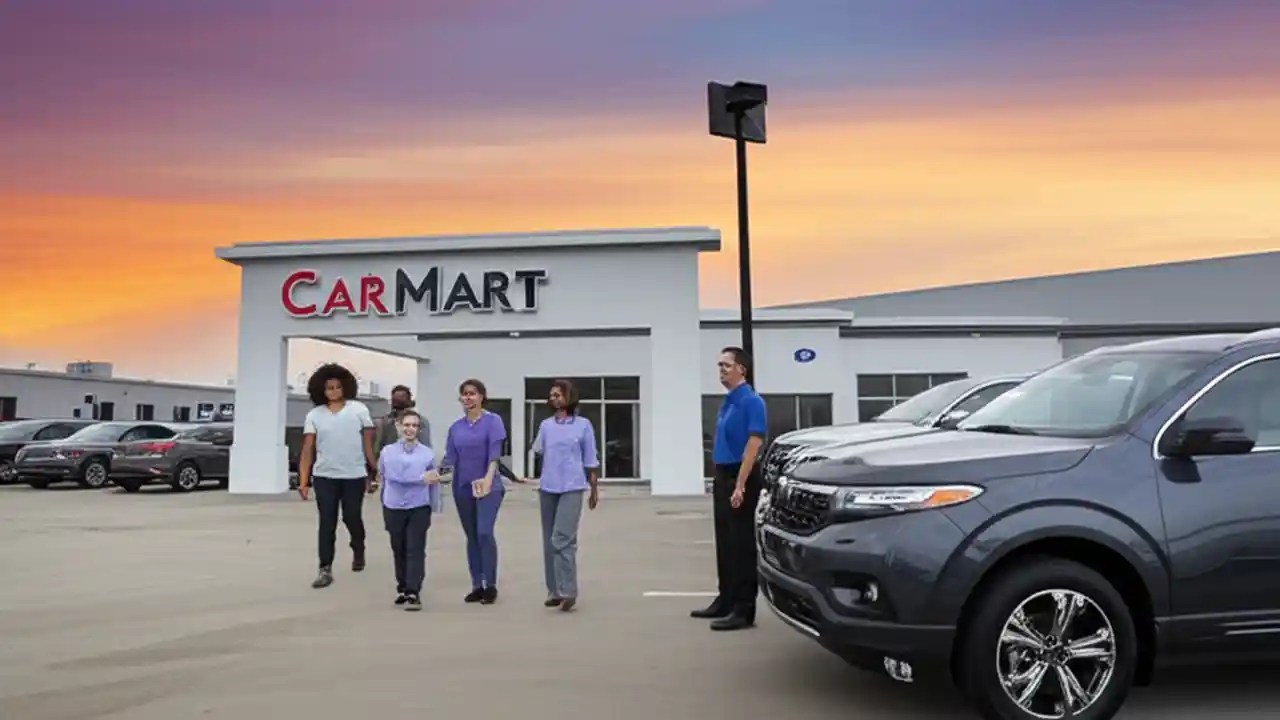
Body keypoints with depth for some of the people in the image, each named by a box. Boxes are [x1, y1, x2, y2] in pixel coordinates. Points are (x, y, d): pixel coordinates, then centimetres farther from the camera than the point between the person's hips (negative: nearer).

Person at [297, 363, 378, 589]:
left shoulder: (358, 409, -1)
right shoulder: (314, 415, 2)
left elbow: (368, 443, 0)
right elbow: (307, 449, -1)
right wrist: (303, 480, -7)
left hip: (354, 476, -1)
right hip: (324, 477, 1)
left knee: (352, 518, 12)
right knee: (327, 523, 1)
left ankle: (358, 552, 40)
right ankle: (325, 569, 8)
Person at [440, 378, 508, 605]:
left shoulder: (493, 421, -4)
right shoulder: (456, 427, 9)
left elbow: (494, 454, -14)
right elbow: (450, 458, 3)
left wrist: (488, 478, -29)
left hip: (488, 486, -5)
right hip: (462, 487, 5)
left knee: (484, 533, -14)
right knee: (471, 536, 8)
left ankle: (491, 586, -3)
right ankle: (477, 586, 15)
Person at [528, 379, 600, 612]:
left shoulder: (583, 425, 1)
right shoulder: (546, 425, 9)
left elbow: (591, 460, 6)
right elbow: (537, 452, 9)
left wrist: (594, 490, 8)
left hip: (572, 488, -4)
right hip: (547, 488, 4)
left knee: (563, 539, -15)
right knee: (549, 541, 9)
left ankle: (568, 591, -13)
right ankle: (554, 591, 18)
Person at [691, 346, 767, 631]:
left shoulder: (751, 401, -13)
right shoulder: (727, 402, 14)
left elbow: (753, 445, -19)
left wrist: (740, 485, -23)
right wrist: (721, 481, 15)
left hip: (740, 478, -9)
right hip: (722, 477, 9)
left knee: (742, 545, -4)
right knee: (725, 543, 14)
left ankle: (744, 609, 2)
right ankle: (726, 600, 24)